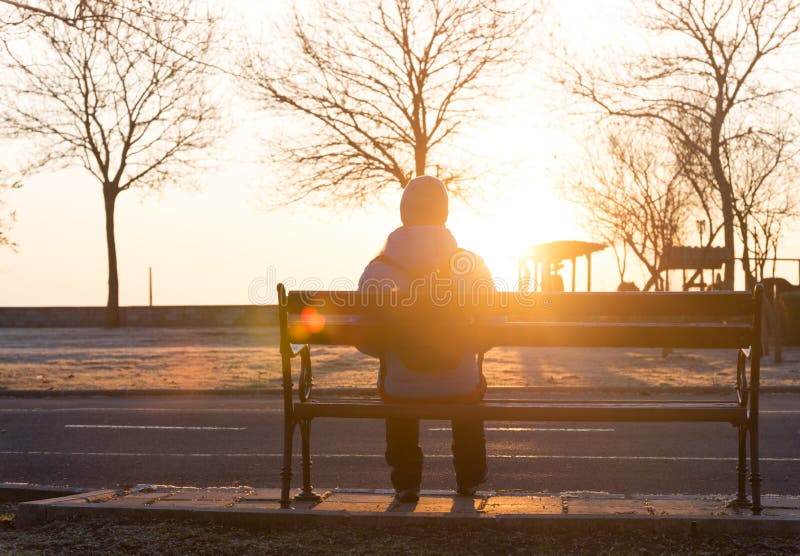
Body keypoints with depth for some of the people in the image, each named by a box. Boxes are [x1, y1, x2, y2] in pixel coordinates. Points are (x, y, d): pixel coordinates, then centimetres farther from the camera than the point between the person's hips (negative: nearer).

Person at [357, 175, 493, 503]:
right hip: (460, 390, 0)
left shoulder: (377, 271, -13)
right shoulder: (472, 266, -11)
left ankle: (406, 482, 37)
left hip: (402, 391, 0)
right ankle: (469, 480, 44)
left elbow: (366, 343, -8)